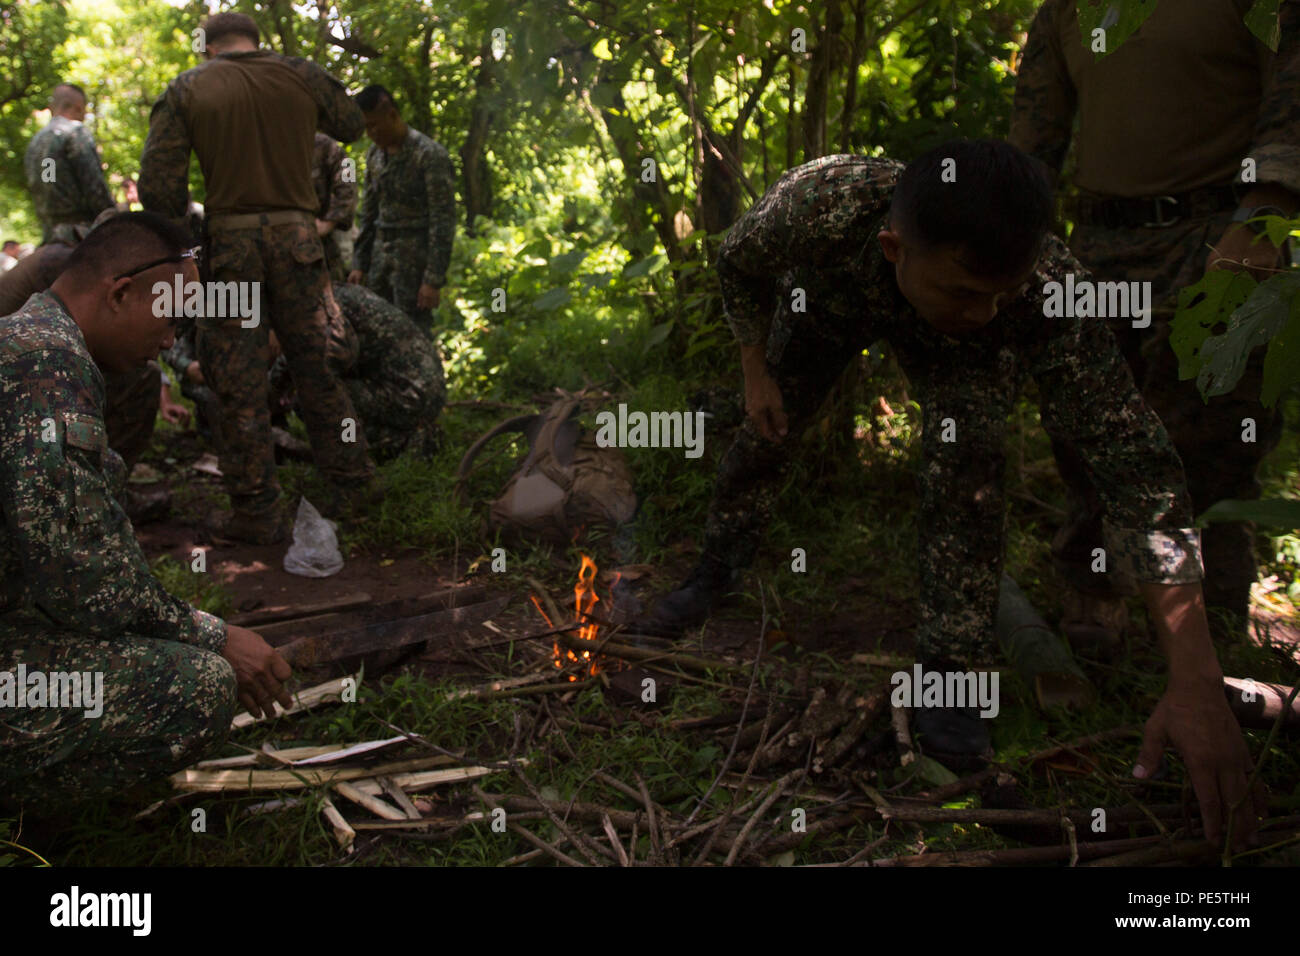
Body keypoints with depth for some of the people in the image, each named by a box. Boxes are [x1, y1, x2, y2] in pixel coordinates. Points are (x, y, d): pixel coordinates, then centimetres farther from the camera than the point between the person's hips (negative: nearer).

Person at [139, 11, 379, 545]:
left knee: (239, 384, 4)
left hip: (230, 244, -2)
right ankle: (352, 485, 16)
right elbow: (350, 126, 23)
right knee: (316, 367, 13)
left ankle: (257, 514, 7)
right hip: (297, 240, 2)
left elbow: (157, 186, -6)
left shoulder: (186, 90, 1)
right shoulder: (301, 76, 5)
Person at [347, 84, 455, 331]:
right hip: (381, 257, 7)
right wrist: (359, 264, 12)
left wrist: (434, 280, -18)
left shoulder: (430, 155, -12)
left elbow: (443, 221, -14)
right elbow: (368, 214, 17)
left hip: (415, 261, -7)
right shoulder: (374, 155, 10)